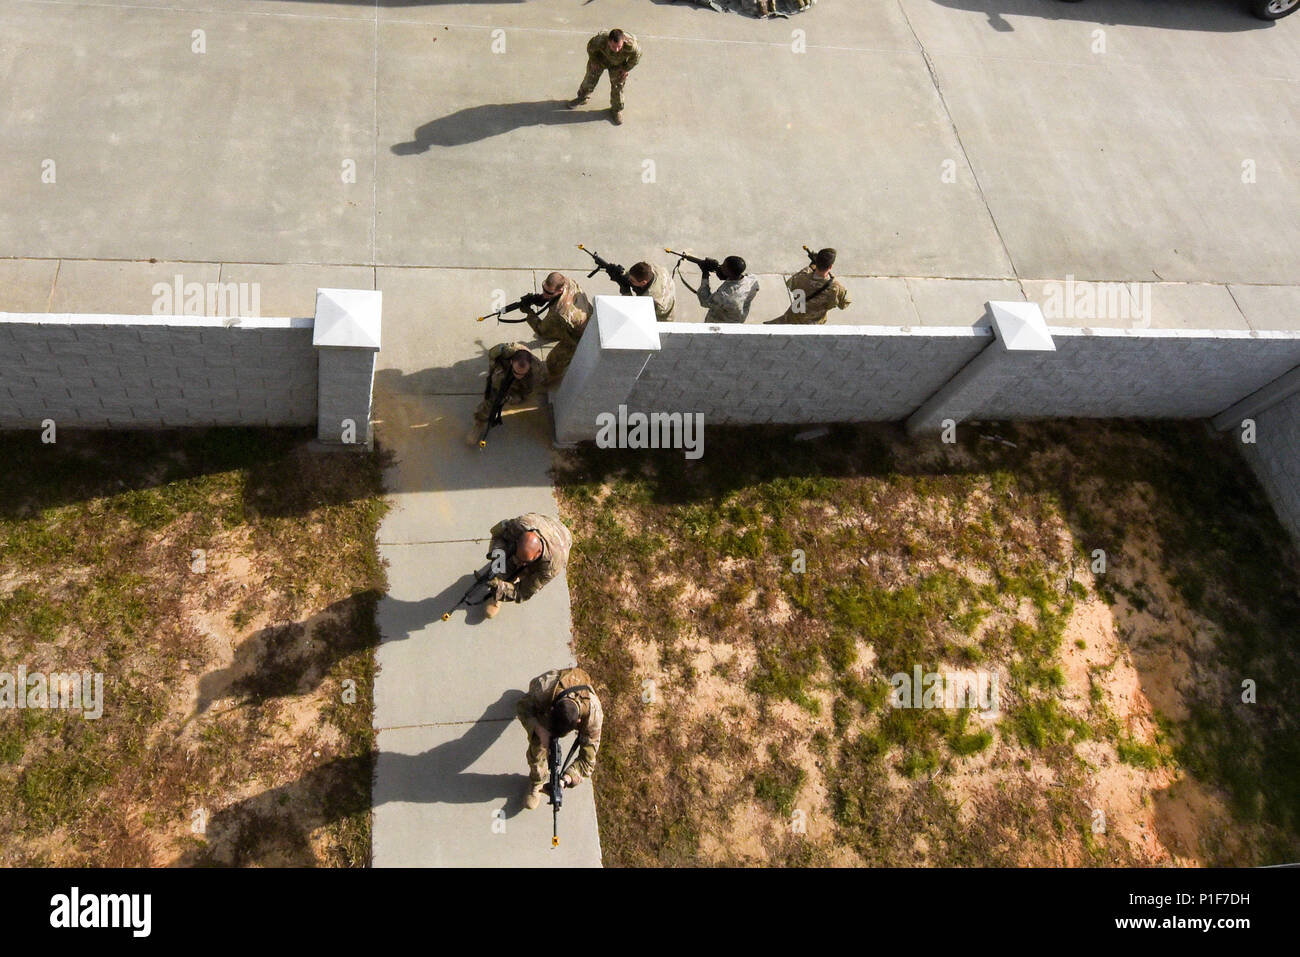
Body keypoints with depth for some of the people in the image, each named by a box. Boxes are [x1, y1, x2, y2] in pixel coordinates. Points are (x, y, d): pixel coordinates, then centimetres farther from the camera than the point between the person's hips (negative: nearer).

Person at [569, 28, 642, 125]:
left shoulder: (630, 44, -43)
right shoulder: (601, 40, -43)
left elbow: (636, 56, -17)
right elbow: (590, 46, -18)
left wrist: (626, 69, -9)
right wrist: (593, 61, -4)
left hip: (618, 65, 0)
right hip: (600, 59, 0)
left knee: (618, 86, 9)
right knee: (590, 79, 13)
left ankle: (616, 110, 36)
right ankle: (583, 97, 45)